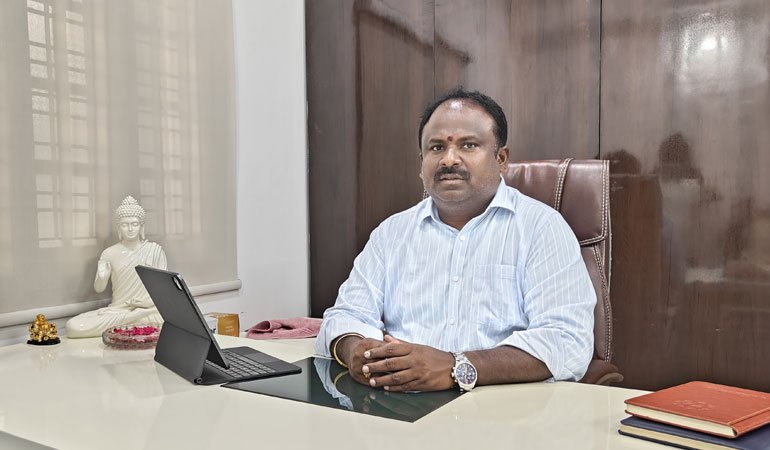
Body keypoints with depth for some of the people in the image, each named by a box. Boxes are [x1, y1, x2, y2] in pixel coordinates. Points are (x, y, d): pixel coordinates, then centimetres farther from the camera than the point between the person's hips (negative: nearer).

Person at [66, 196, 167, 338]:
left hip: (148, 310, -2)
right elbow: (99, 288, 7)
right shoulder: (110, 253, 5)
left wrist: (151, 301, -15)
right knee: (73, 326, -24)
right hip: (117, 309, 2)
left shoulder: (155, 250, 4)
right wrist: (101, 277, -16)